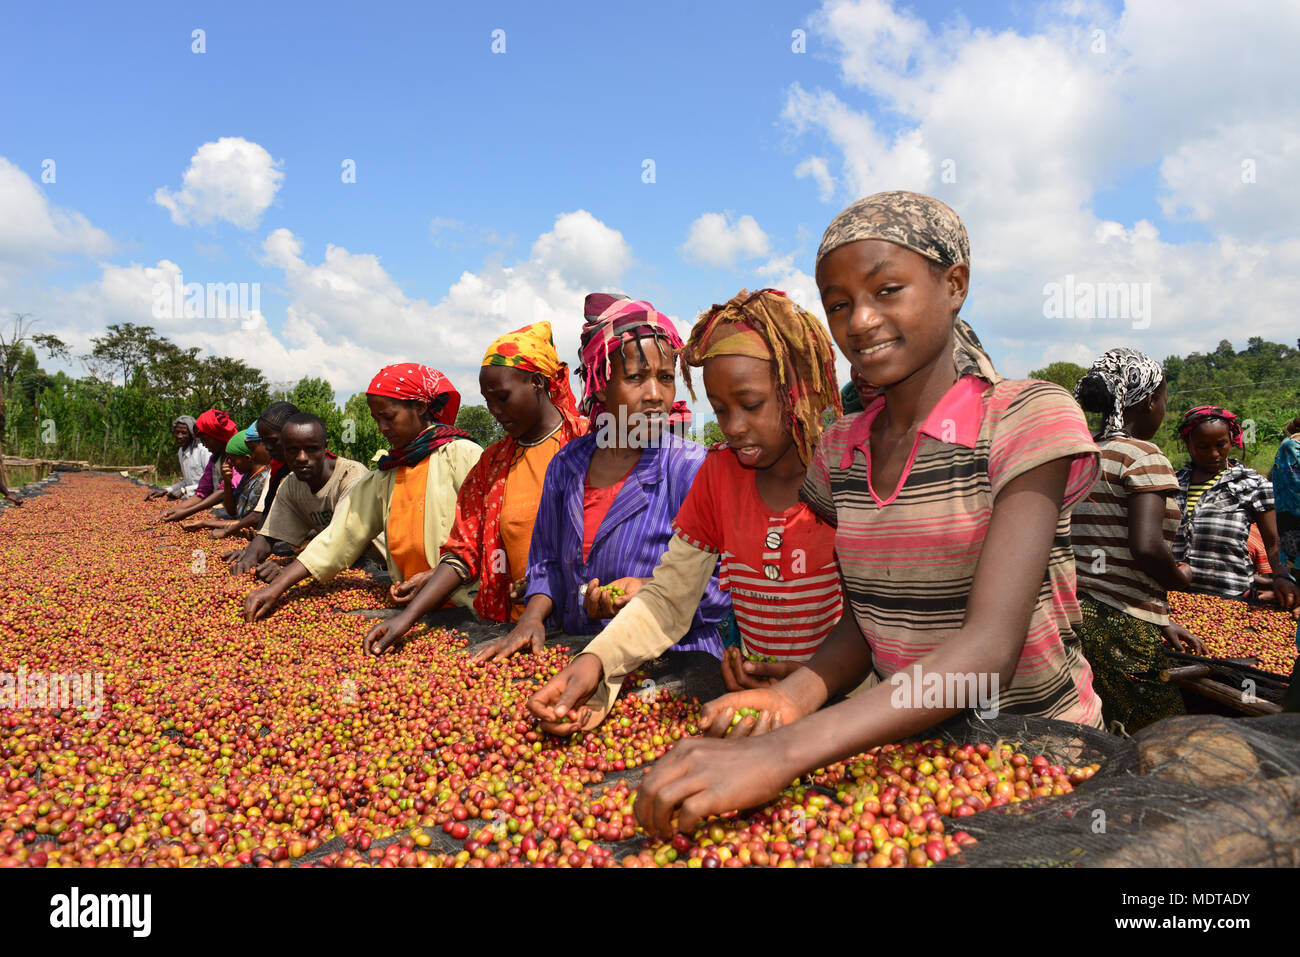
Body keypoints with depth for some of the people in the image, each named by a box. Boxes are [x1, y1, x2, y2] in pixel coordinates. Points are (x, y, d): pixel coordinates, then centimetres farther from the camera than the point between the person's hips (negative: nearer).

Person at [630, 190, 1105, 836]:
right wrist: (796, 695, -14)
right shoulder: (840, 454, 3)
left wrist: (785, 752, -33)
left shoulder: (1028, 419, -13)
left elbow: (988, 648, -23)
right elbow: (866, 618, 8)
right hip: (912, 745, 4)